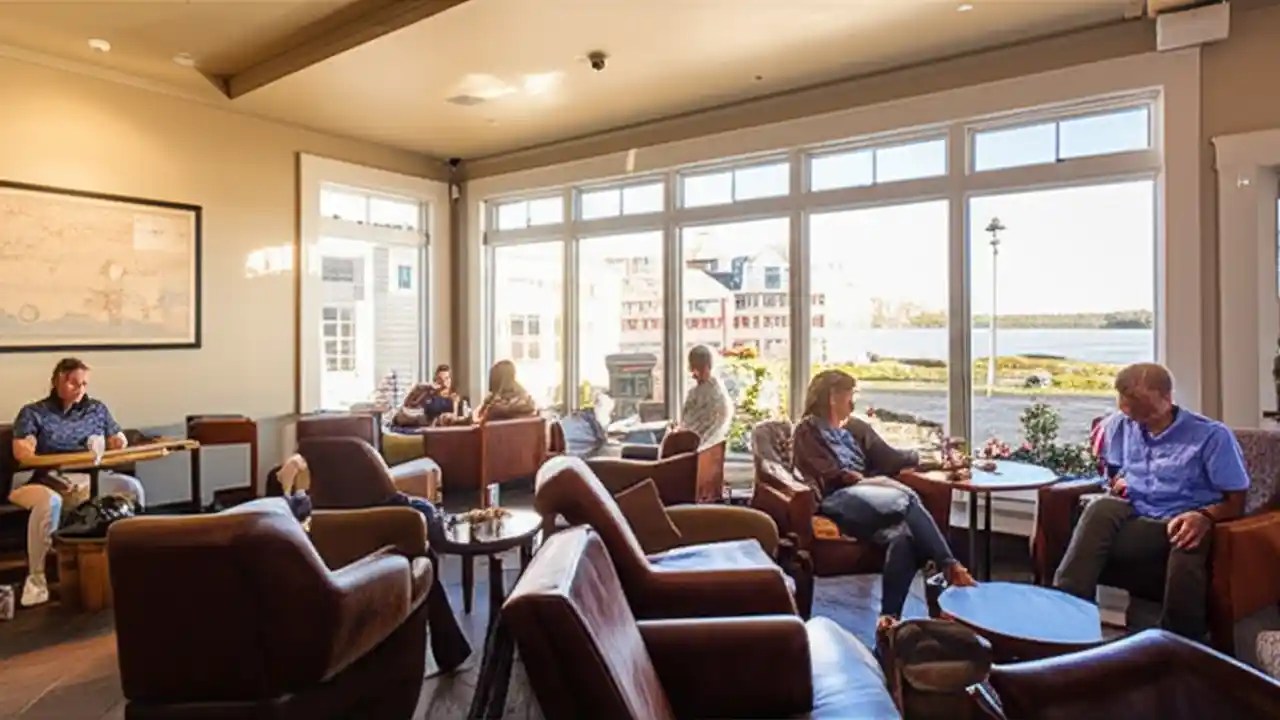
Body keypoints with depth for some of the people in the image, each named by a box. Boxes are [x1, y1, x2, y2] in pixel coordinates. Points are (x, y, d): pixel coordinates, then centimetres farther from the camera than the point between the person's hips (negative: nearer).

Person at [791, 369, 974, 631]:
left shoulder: (856, 429, 32)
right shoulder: (808, 430, 10)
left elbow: (891, 459, 25)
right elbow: (831, 476, -4)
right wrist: (869, 480, -7)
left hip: (867, 501, 6)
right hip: (837, 503, -6)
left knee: (903, 536, -33)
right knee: (906, 498, -35)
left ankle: (889, 616, -44)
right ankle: (949, 566, -38)